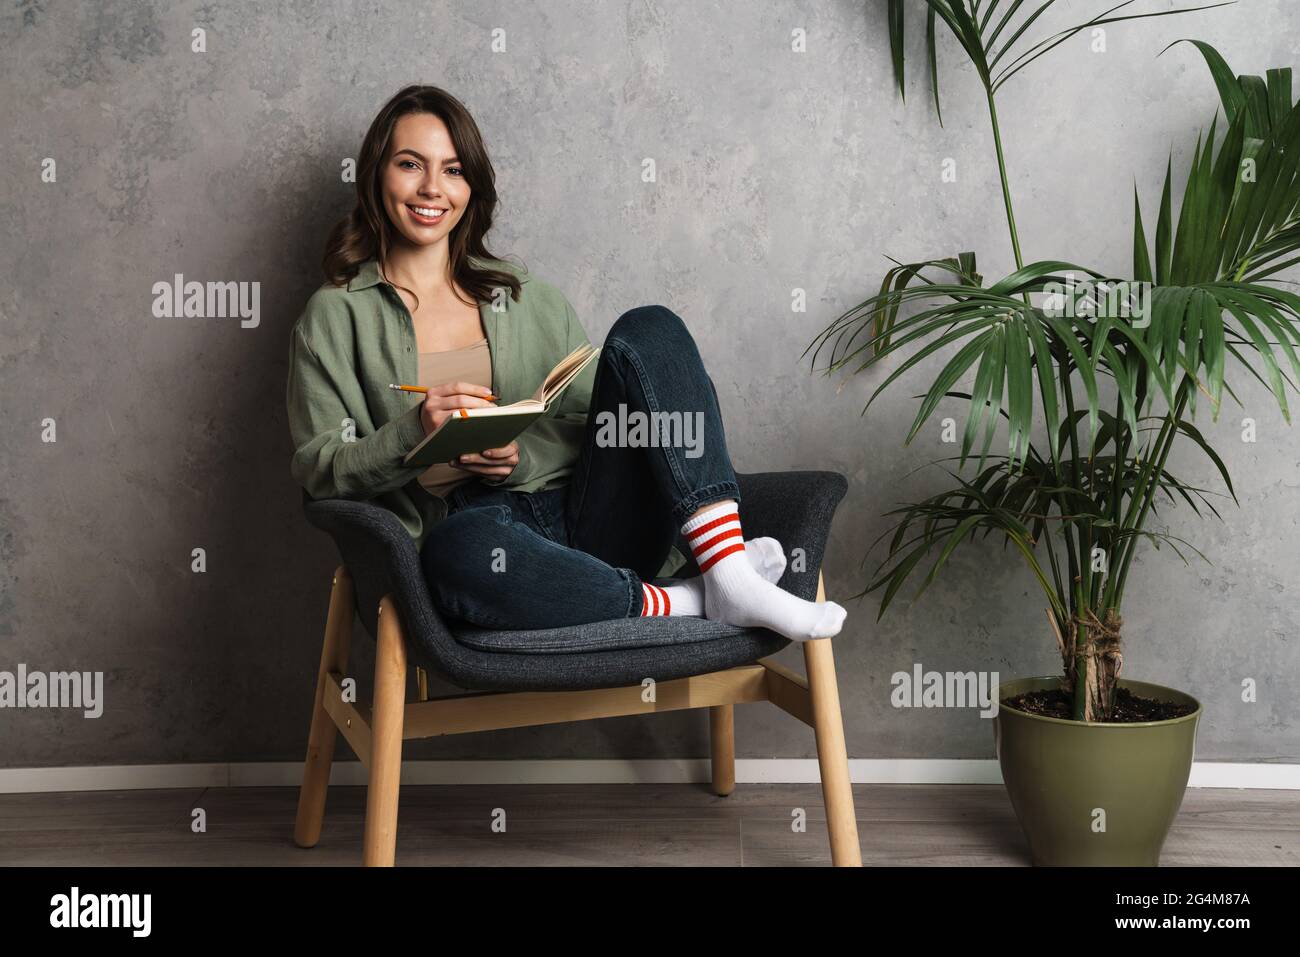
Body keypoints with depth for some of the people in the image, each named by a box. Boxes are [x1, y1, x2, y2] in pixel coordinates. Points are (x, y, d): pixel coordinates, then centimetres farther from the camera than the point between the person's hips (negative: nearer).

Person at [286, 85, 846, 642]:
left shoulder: (528, 298, 20)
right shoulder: (336, 316, 12)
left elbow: (600, 424, 14)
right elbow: (317, 467, 4)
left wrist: (520, 453, -7)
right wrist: (416, 432, -15)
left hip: (581, 511, 4)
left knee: (648, 331, -16)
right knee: (461, 550, -42)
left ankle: (729, 574, -29)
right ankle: (686, 604, -25)